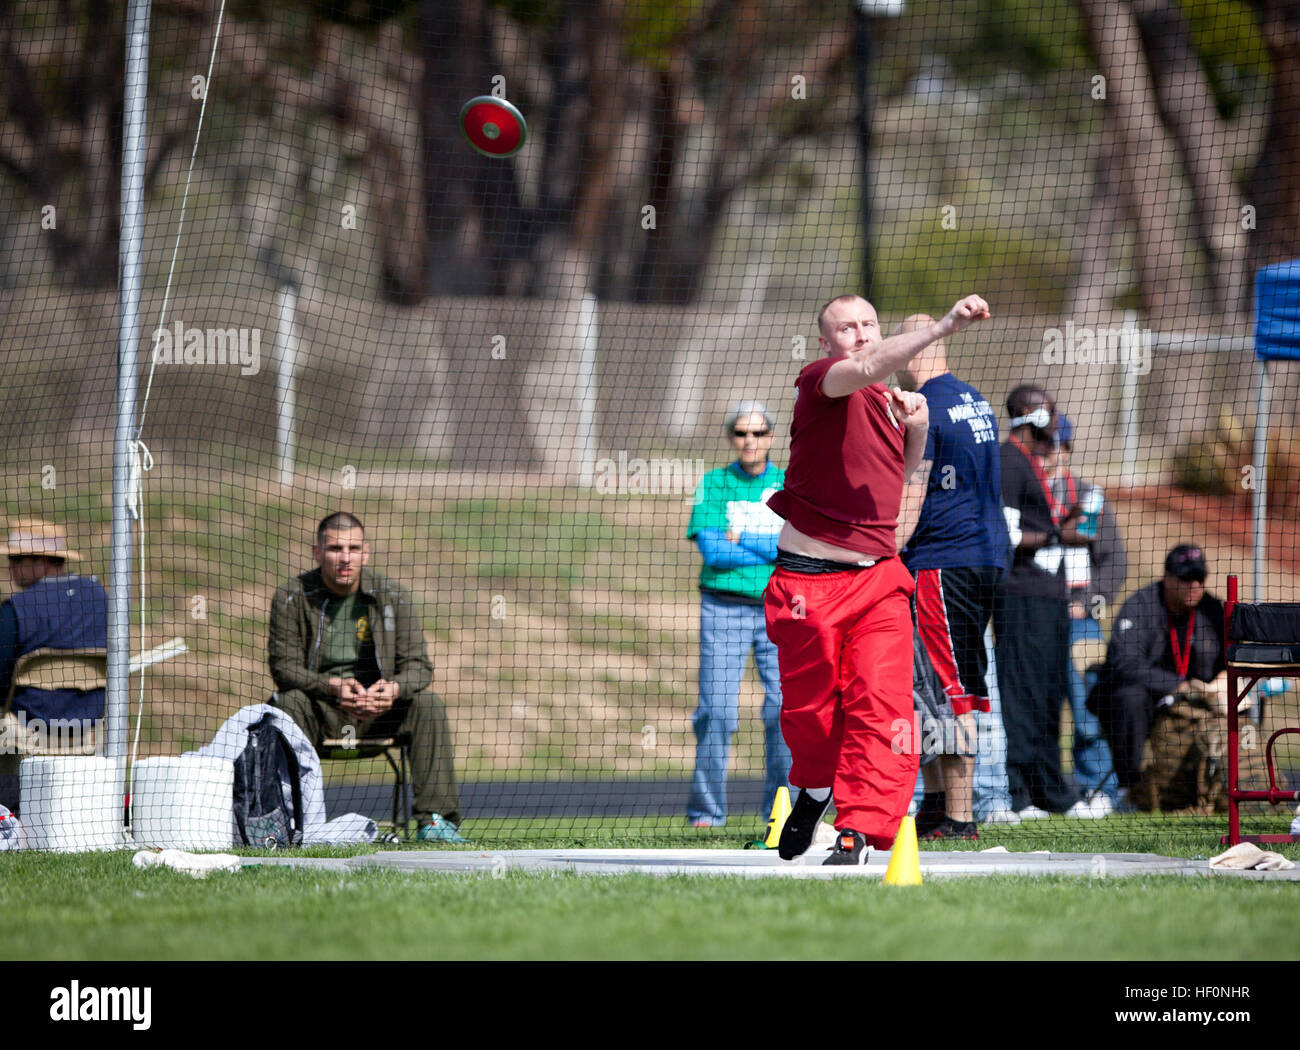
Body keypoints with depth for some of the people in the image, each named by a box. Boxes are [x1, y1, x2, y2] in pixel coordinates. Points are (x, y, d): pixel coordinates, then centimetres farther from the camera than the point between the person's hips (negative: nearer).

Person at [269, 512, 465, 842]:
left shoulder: (393, 597, 2)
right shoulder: (291, 598, -3)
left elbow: (417, 664, -3)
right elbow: (284, 665, -10)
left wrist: (395, 688, -28)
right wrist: (333, 688, -29)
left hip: (378, 712, 2)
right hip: (319, 713, -2)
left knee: (427, 704, -23)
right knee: (288, 702, -33)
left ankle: (435, 819, -24)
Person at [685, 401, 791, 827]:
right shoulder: (713, 485, 5)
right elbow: (712, 551, -8)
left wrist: (743, 540, -8)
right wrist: (773, 551, -6)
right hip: (724, 610, -1)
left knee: (786, 707, -7)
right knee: (717, 710, -7)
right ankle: (706, 808, 0)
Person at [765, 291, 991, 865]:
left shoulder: (886, 401, 13)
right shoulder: (818, 382, -9)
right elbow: (868, 367, -32)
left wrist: (917, 427, 8)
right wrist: (944, 327, -41)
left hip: (878, 579, 4)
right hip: (809, 580, -4)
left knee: (880, 704, -13)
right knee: (810, 708, 6)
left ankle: (859, 830, -15)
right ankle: (815, 790, 36)